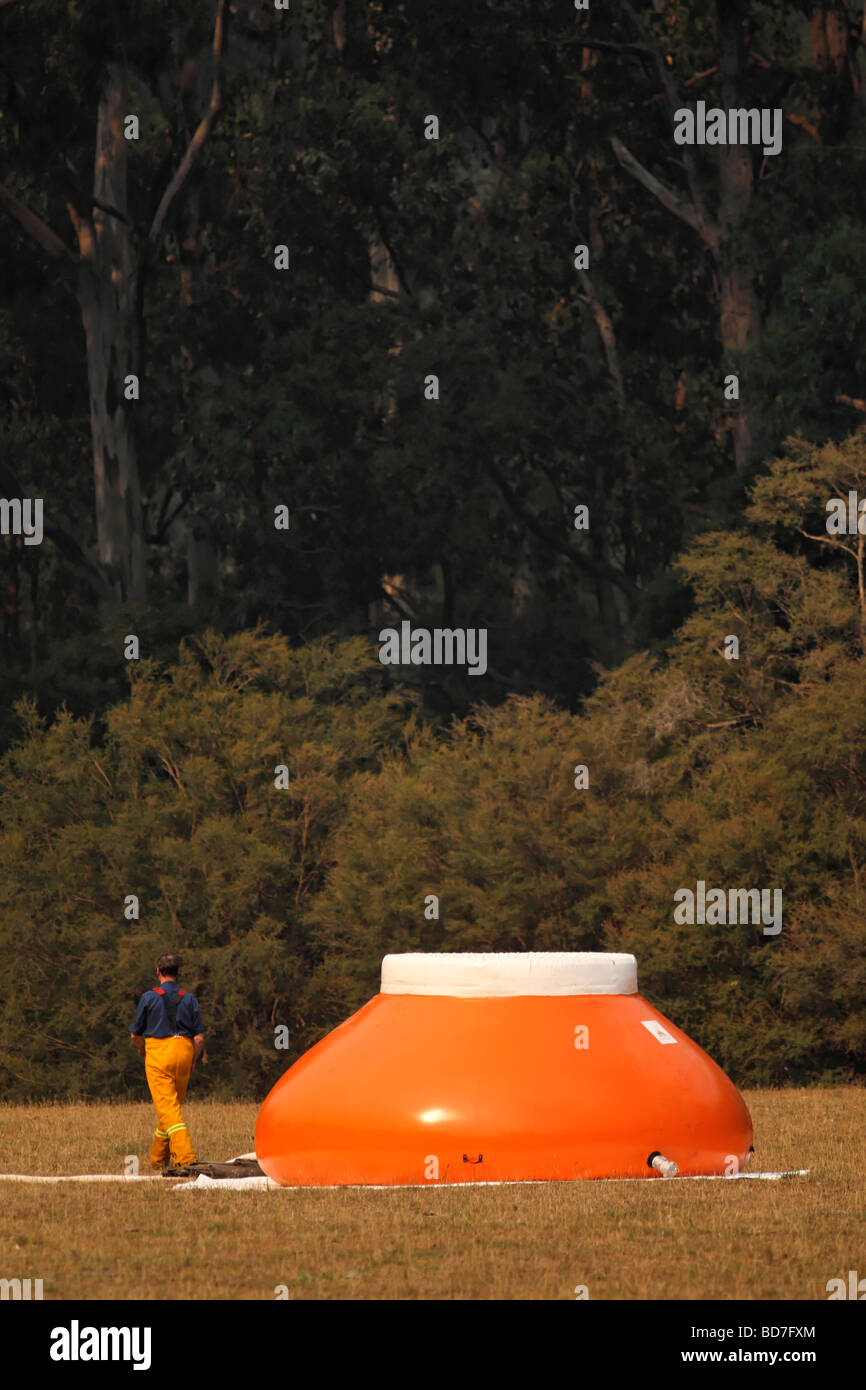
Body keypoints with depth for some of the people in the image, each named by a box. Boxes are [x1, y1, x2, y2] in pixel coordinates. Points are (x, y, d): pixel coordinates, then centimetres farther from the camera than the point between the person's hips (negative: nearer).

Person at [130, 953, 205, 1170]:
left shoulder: (149, 997, -2)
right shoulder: (189, 999, 5)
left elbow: (135, 1035, 5)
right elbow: (199, 1038, 2)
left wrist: (143, 1054, 26)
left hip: (158, 1054, -4)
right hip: (183, 1054, 4)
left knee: (167, 1108, -9)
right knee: (172, 1106, 16)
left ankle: (185, 1158, -23)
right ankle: (158, 1159, 27)